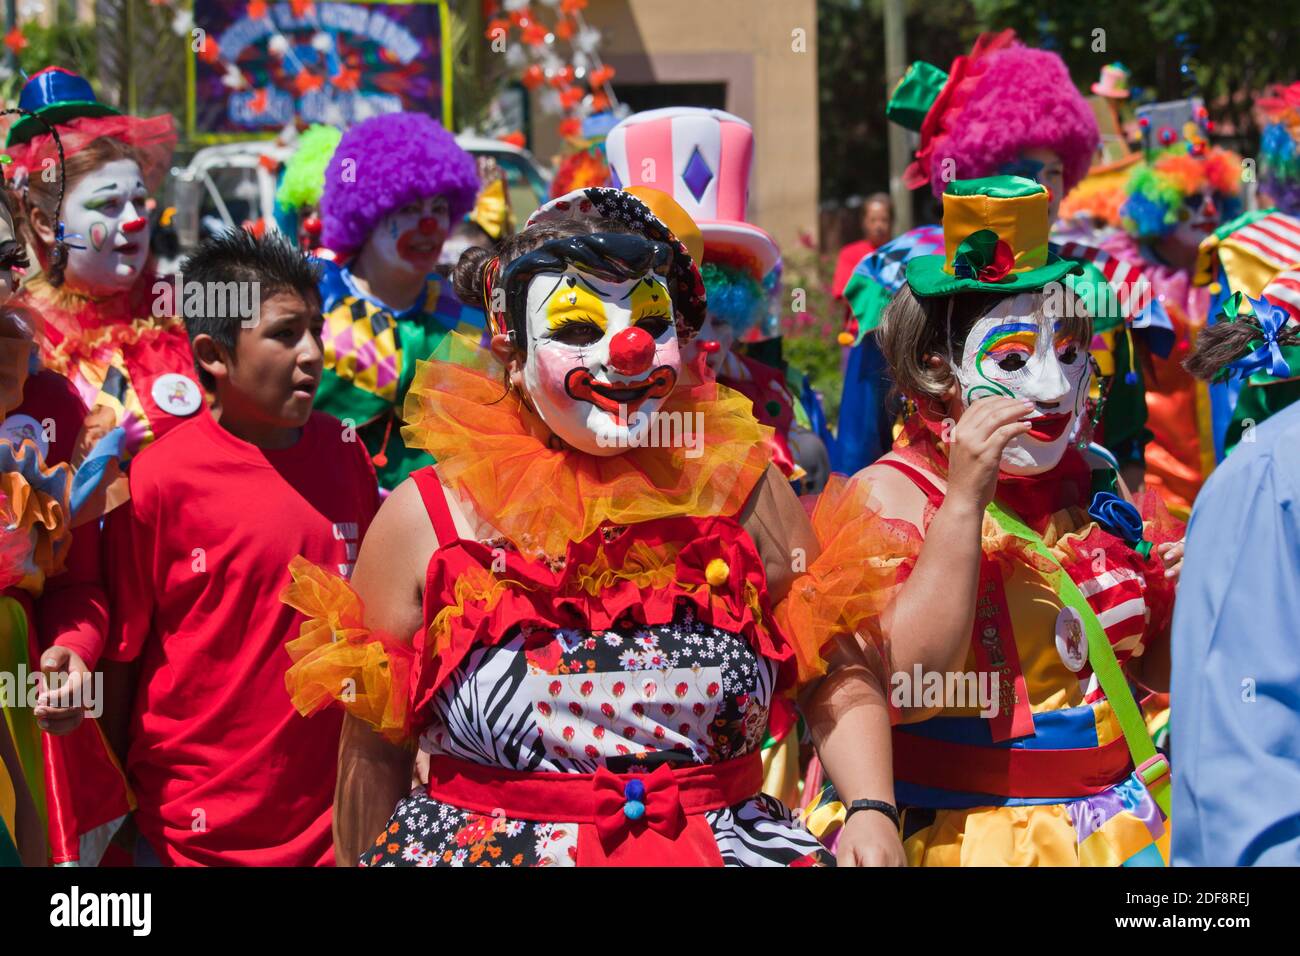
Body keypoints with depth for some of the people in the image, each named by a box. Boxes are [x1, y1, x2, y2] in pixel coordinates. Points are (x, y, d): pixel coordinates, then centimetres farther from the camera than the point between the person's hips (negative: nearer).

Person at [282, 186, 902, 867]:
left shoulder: (740, 486, 5)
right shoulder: (425, 518, 0)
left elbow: (836, 680, 10)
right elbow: (373, 746, 7)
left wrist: (871, 809, -5)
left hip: (722, 841, 1)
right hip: (482, 846, -1)